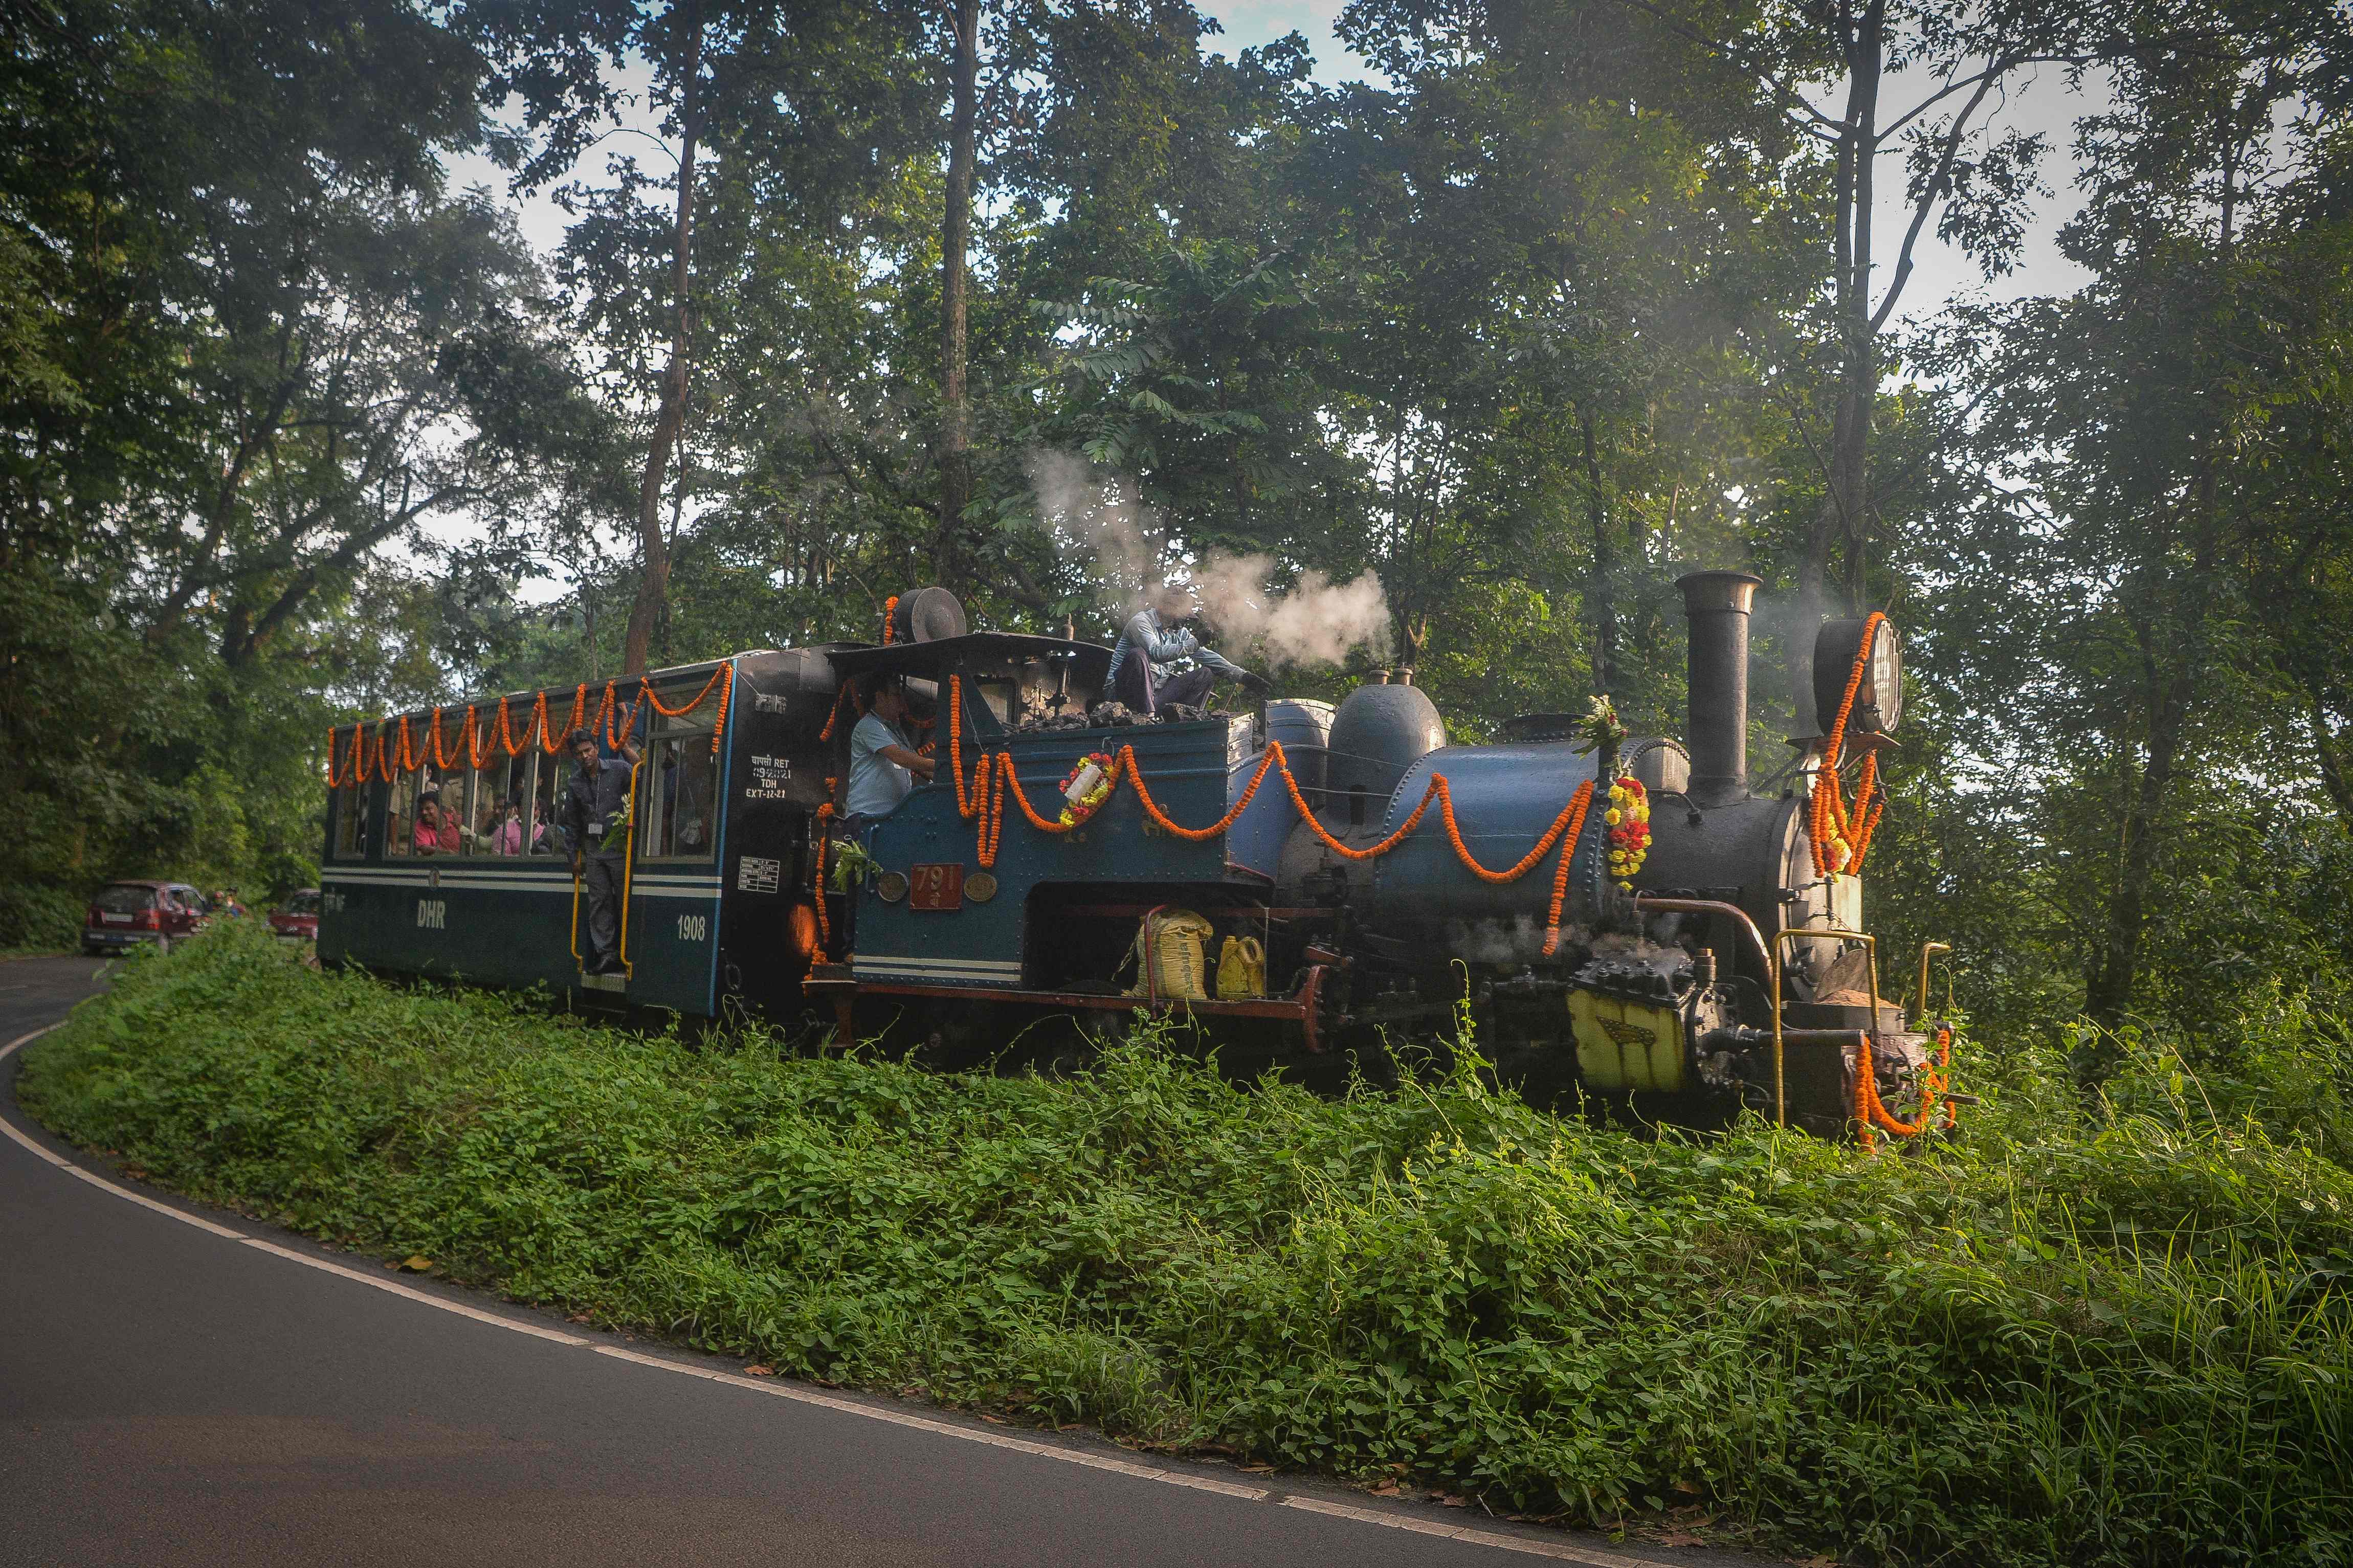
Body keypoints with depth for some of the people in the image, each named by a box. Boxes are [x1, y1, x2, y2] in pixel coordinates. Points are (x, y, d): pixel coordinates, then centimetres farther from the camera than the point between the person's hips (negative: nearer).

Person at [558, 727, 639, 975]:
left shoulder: (618, 769, -3)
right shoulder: (574, 782, 10)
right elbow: (572, 821, 15)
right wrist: (574, 854, 14)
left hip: (617, 845, -4)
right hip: (592, 848, 4)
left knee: (624, 898, -2)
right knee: (599, 901, 2)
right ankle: (606, 953, 4)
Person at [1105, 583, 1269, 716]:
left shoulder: (1179, 632, 12)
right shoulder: (1141, 621, -11)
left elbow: (1208, 656, 8)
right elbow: (1157, 652, -29)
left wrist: (1242, 676, -2)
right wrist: (1192, 644, -21)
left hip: (1156, 691, 7)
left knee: (1205, 674, 1)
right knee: (1138, 654, -36)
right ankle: (1147, 715, -35)